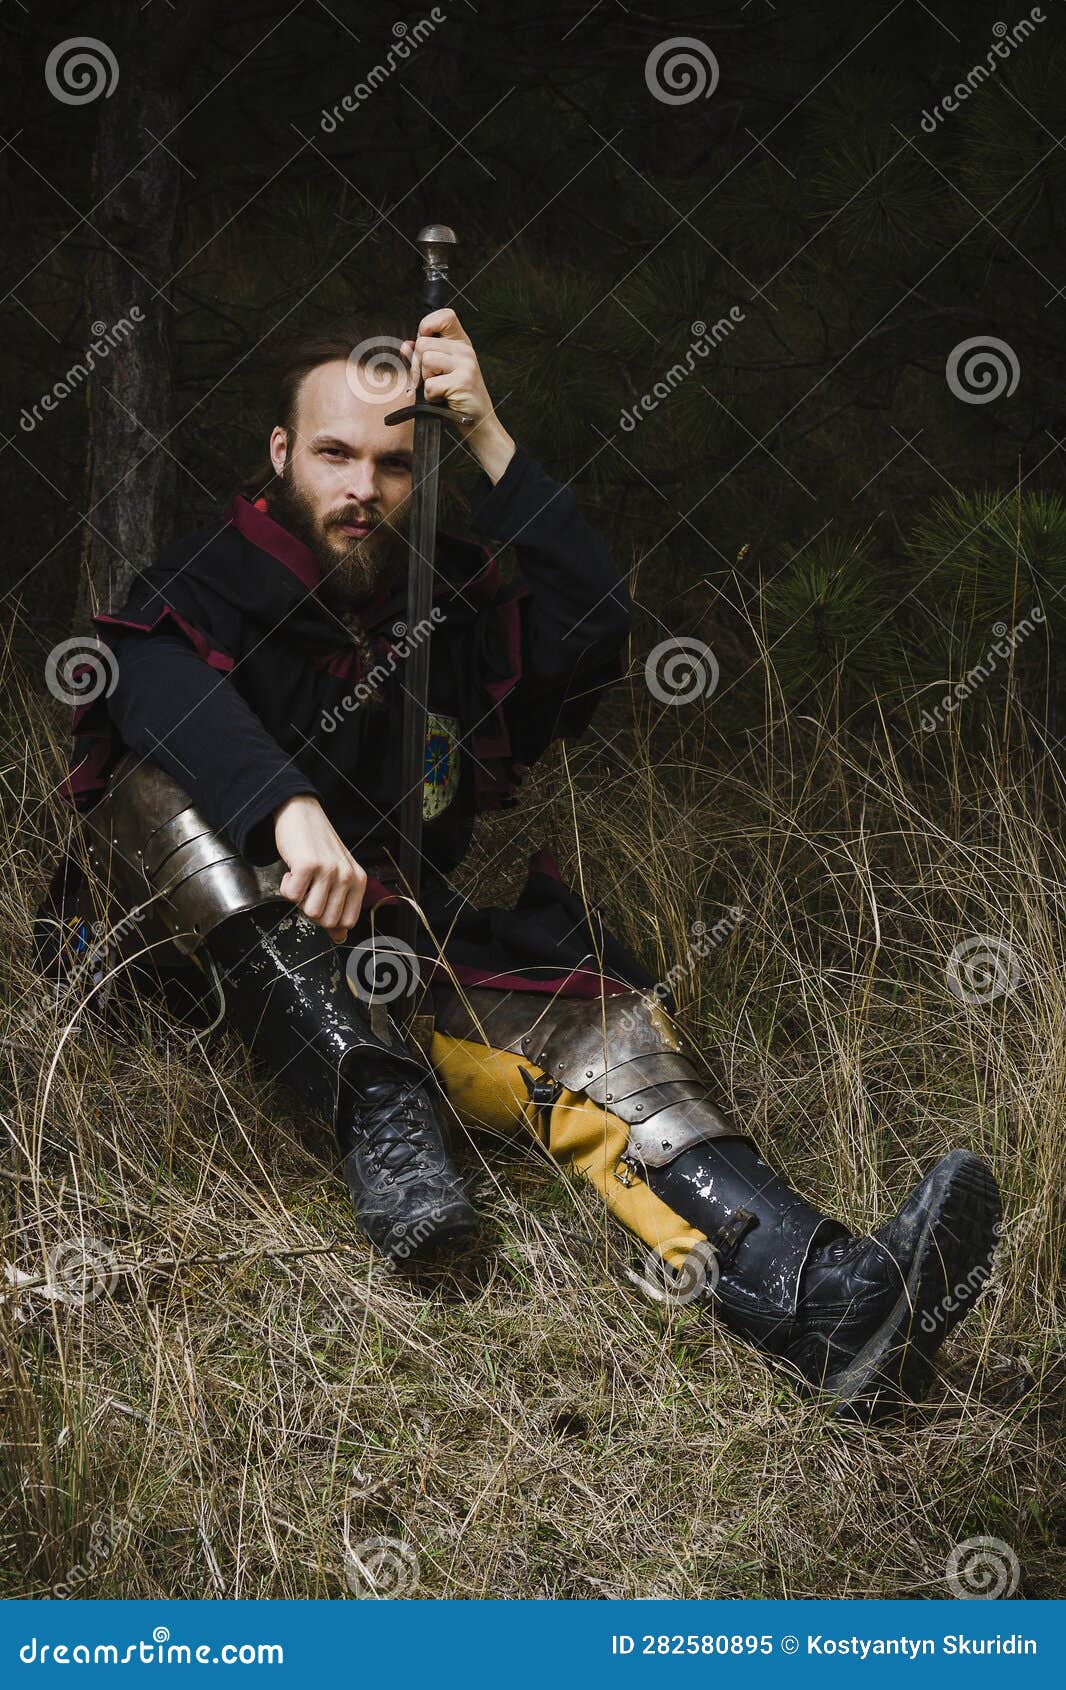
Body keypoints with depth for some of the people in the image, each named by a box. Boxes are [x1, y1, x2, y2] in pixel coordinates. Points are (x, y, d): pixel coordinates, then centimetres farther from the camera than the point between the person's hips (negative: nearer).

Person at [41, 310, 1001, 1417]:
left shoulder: (448, 601, 13)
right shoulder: (212, 580, 0)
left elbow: (590, 634, -8)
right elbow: (156, 677, -25)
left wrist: (490, 441, -13)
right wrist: (289, 810, -44)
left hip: (401, 958, 3)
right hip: (224, 957, -2)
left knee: (609, 1035, -23)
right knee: (160, 781, -31)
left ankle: (826, 1301, -44)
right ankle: (380, 1111, -36)